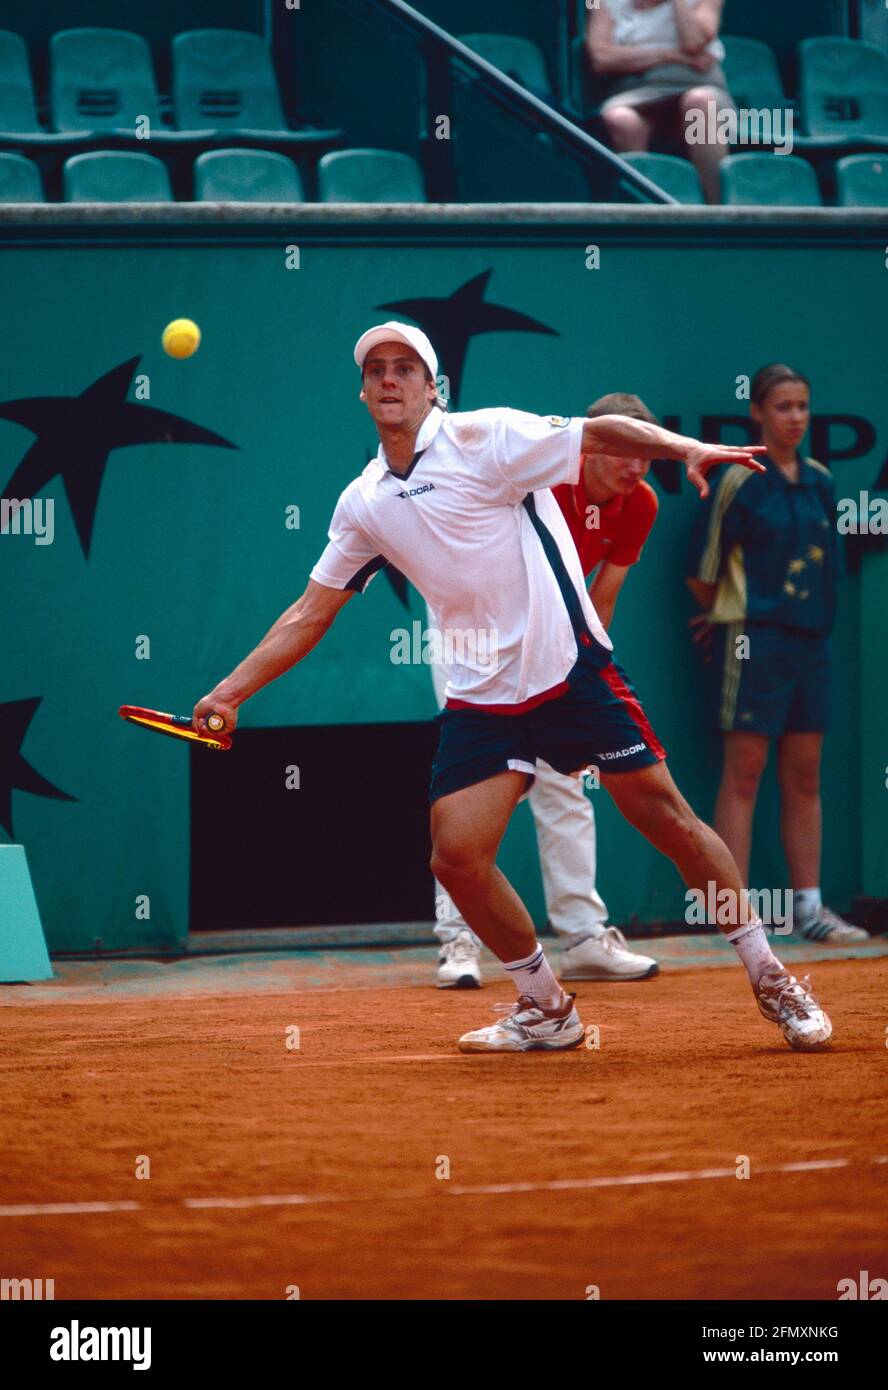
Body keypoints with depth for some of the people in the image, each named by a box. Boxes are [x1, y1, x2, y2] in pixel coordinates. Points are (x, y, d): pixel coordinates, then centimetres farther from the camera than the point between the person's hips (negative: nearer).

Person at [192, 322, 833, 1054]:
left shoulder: (484, 438, -7)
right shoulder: (364, 504, 8)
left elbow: (600, 433, -14)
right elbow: (310, 614, 15)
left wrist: (684, 447, -32)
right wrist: (231, 692, 12)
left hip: (570, 667, -4)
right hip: (482, 699, 5)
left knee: (666, 816, -6)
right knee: (457, 857, -8)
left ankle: (770, 978, 8)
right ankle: (548, 1011, 12)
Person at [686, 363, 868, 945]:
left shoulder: (820, 481, 10)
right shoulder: (741, 482, -7)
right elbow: (703, 573, -3)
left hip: (810, 638, 6)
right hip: (754, 638, -6)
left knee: (805, 776, 8)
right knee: (744, 774, -5)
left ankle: (808, 903, 11)